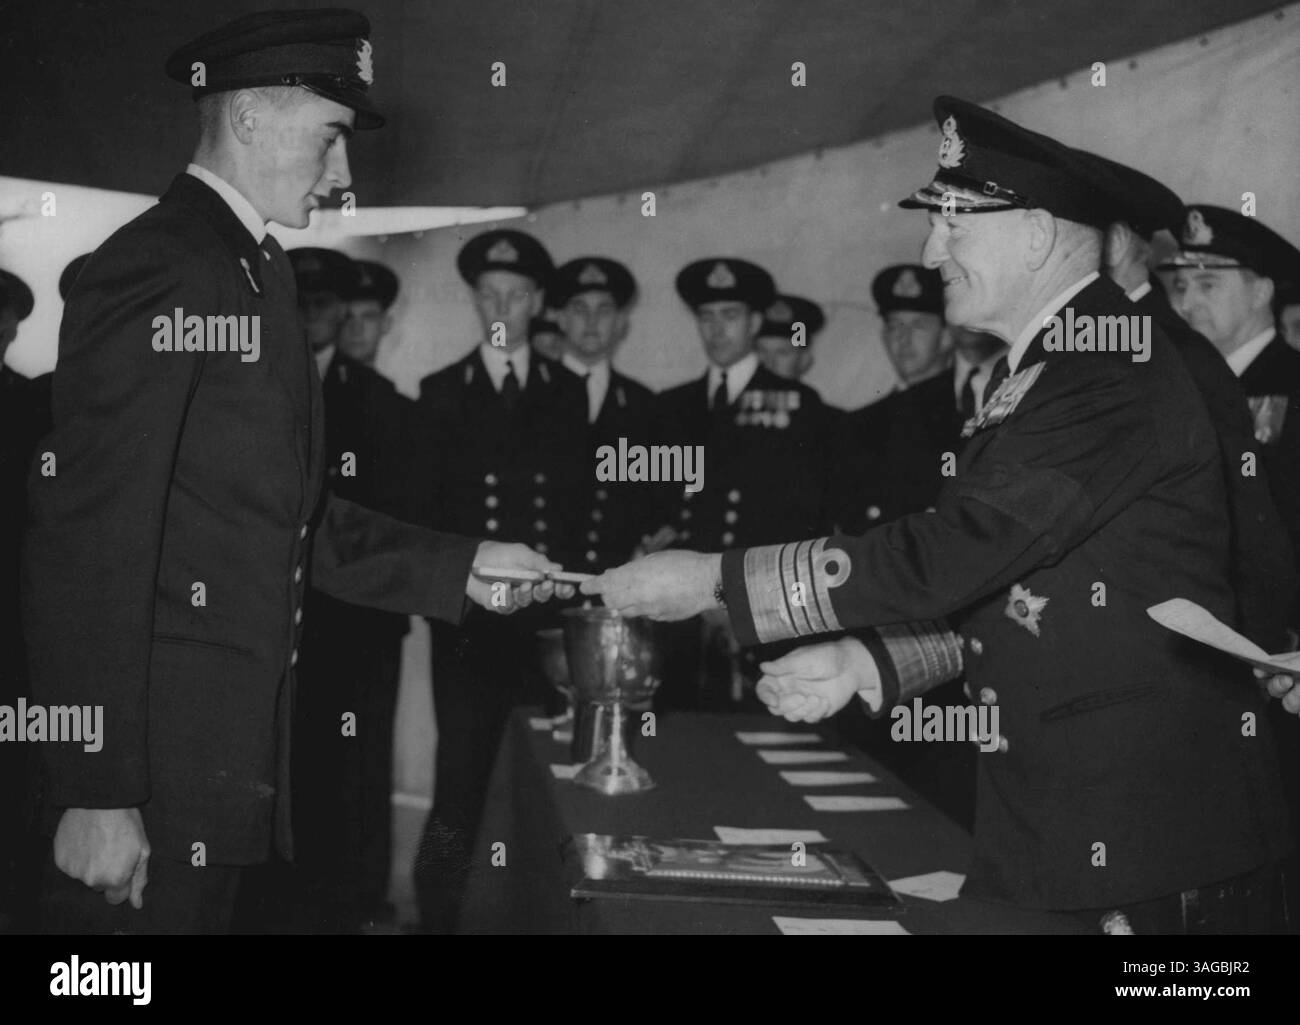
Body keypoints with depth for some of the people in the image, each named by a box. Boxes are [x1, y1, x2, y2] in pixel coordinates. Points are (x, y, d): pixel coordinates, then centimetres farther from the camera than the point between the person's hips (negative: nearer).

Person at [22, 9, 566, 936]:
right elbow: (94, 537, -19)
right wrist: (98, 793, -22)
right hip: (155, 757, -9)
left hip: (227, 754, 9)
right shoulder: (158, 270, -14)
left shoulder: (255, 271, 16)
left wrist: (461, 567, 9)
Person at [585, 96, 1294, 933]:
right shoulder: (1038, 370, 13)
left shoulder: (1117, 371, -18)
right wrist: (867, 663, 1)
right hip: (1040, 810, 8)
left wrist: (715, 581, -19)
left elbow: (949, 555, -24)